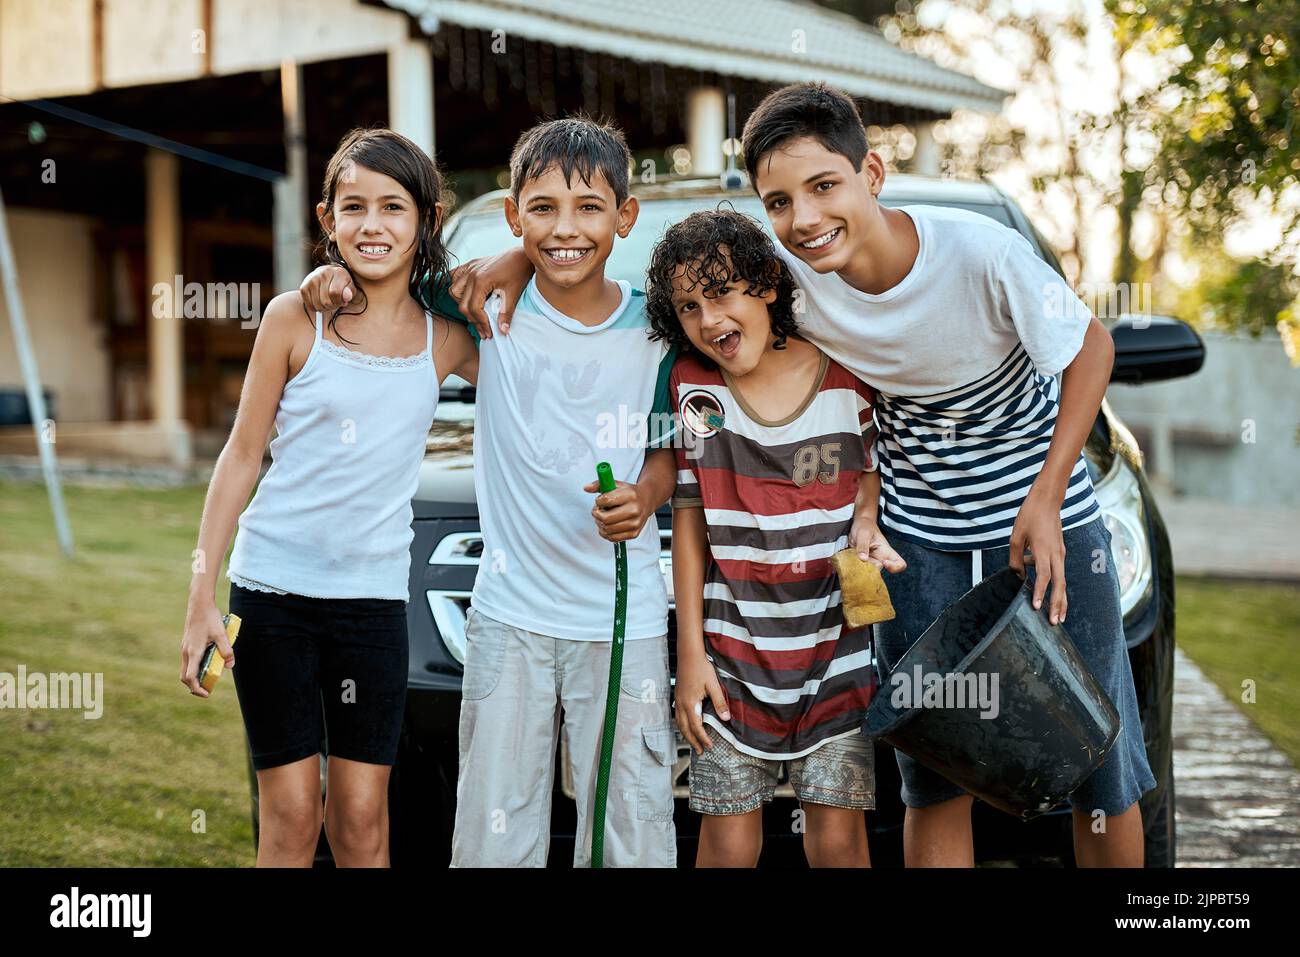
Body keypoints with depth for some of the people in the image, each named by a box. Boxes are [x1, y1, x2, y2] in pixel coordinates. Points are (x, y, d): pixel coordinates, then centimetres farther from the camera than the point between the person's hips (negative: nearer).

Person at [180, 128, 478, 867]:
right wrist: (202, 596, -3)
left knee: (363, 818, 4)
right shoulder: (294, 319, -2)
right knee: (291, 814, 2)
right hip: (272, 586, -2)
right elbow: (242, 455, 1)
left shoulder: (445, 340, 4)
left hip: (375, 596, 2)